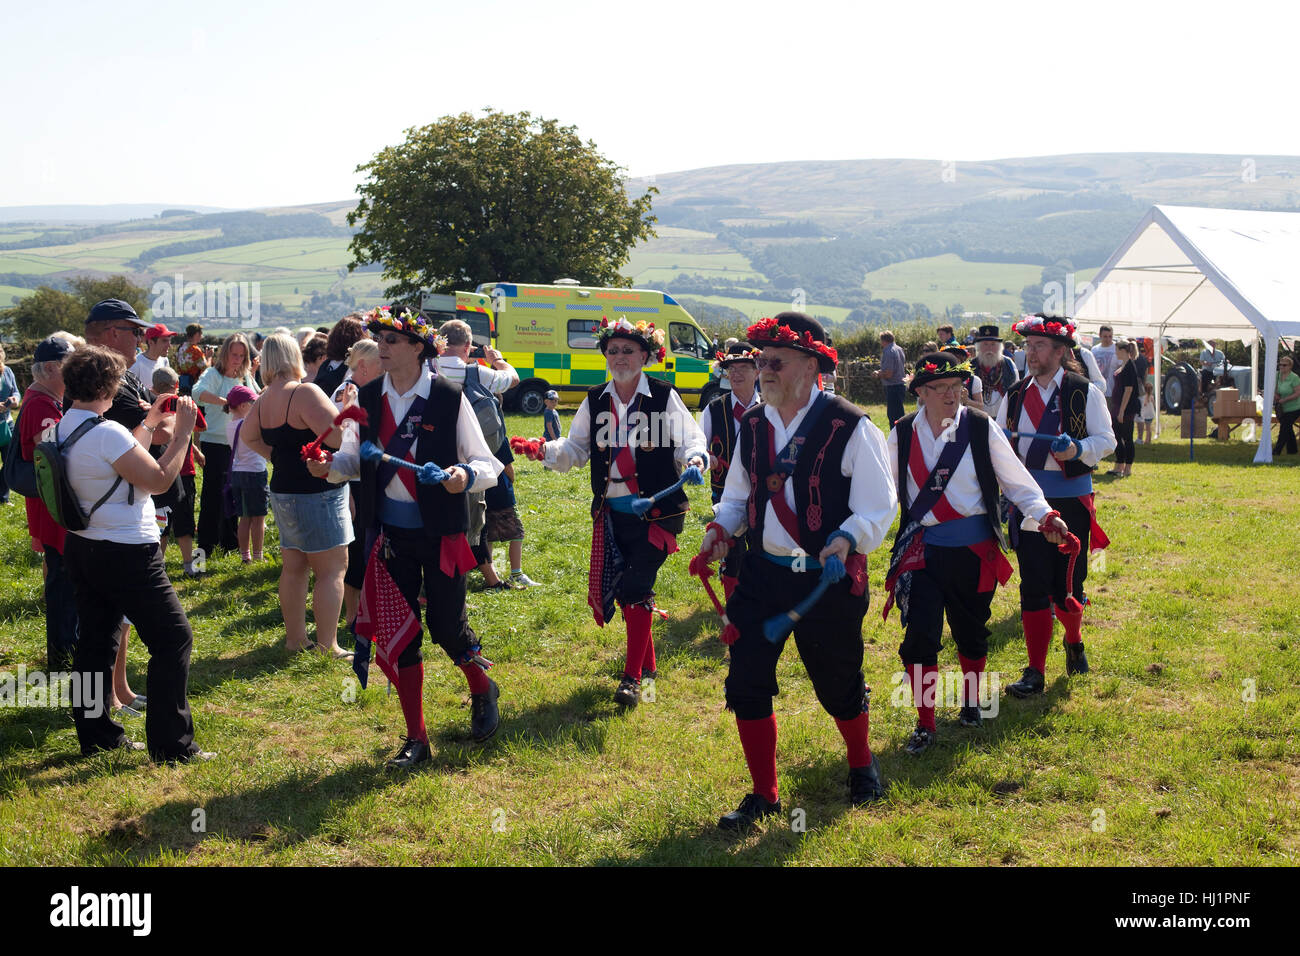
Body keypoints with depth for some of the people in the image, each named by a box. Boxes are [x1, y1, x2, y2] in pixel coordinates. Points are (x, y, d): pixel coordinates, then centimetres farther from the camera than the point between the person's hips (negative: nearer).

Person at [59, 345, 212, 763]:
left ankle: (96, 735, 23)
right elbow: (160, 480, -19)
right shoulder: (107, 433, -23)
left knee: (96, 642, 16)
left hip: (83, 550, 10)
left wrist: (148, 427, 19)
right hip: (126, 555, -9)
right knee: (173, 638, 0)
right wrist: (181, 431, -11)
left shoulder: (64, 428, 6)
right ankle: (171, 745, 1)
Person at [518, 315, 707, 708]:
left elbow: (690, 441, -4)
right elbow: (575, 450, 9)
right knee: (618, 588, 8)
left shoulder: (664, 397, -5)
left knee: (636, 586, -12)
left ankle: (633, 676, -2)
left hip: (656, 510, -5)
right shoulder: (595, 400, 7)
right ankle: (648, 666, 27)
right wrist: (548, 451, -10)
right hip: (611, 512, 5)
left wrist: (695, 460, -26)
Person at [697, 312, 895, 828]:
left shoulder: (850, 427, -11)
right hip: (761, 573, 5)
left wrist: (848, 539, -30)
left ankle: (861, 763, 41)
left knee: (837, 685, 11)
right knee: (746, 683, 1)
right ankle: (764, 794, 17)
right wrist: (721, 526, -3)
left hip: (828, 579, -4)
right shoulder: (753, 425, 6)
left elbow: (878, 506, -11)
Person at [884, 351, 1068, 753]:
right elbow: (889, 491, 13)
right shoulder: (902, 434, 1)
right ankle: (925, 724, 7)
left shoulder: (982, 428, -4)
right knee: (919, 637, -8)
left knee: (971, 632, 14)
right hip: (922, 550, 0)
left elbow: (1016, 480, 0)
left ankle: (971, 703, 39)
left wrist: (1045, 515, -13)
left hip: (973, 550, 0)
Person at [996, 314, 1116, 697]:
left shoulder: (1084, 393, -1)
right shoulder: (1016, 395, 9)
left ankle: (1074, 640, 35)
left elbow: (1106, 440, -4)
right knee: (1033, 587, -1)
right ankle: (1035, 672, 4)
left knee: (1066, 587, 2)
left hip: (1070, 498, -2)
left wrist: (1077, 449, -23)